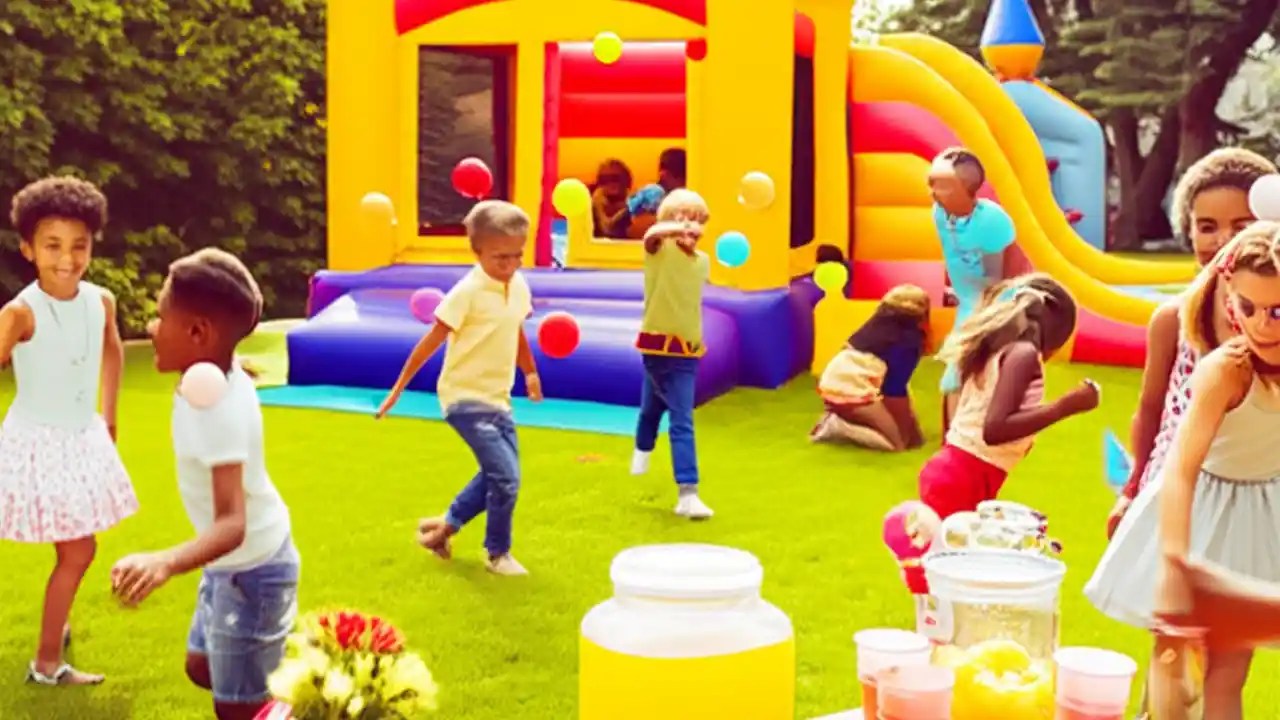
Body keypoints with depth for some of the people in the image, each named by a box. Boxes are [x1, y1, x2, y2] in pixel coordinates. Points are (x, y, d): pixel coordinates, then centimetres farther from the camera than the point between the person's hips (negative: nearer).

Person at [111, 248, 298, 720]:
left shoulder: (219, 412, -35)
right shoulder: (221, 375, -9)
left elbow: (233, 523, -45)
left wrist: (166, 563, -59)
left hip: (252, 570, -9)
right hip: (235, 563, 9)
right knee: (202, 668, 27)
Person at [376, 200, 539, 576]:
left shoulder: (520, 286, 1)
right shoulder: (468, 292, -19)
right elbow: (432, 340, -13)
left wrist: (530, 372, 31)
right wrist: (399, 388, -9)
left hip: (498, 399, 8)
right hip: (466, 398, -8)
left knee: (496, 476, 16)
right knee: (506, 478, -11)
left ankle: (445, 525, 35)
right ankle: (498, 554, 10)